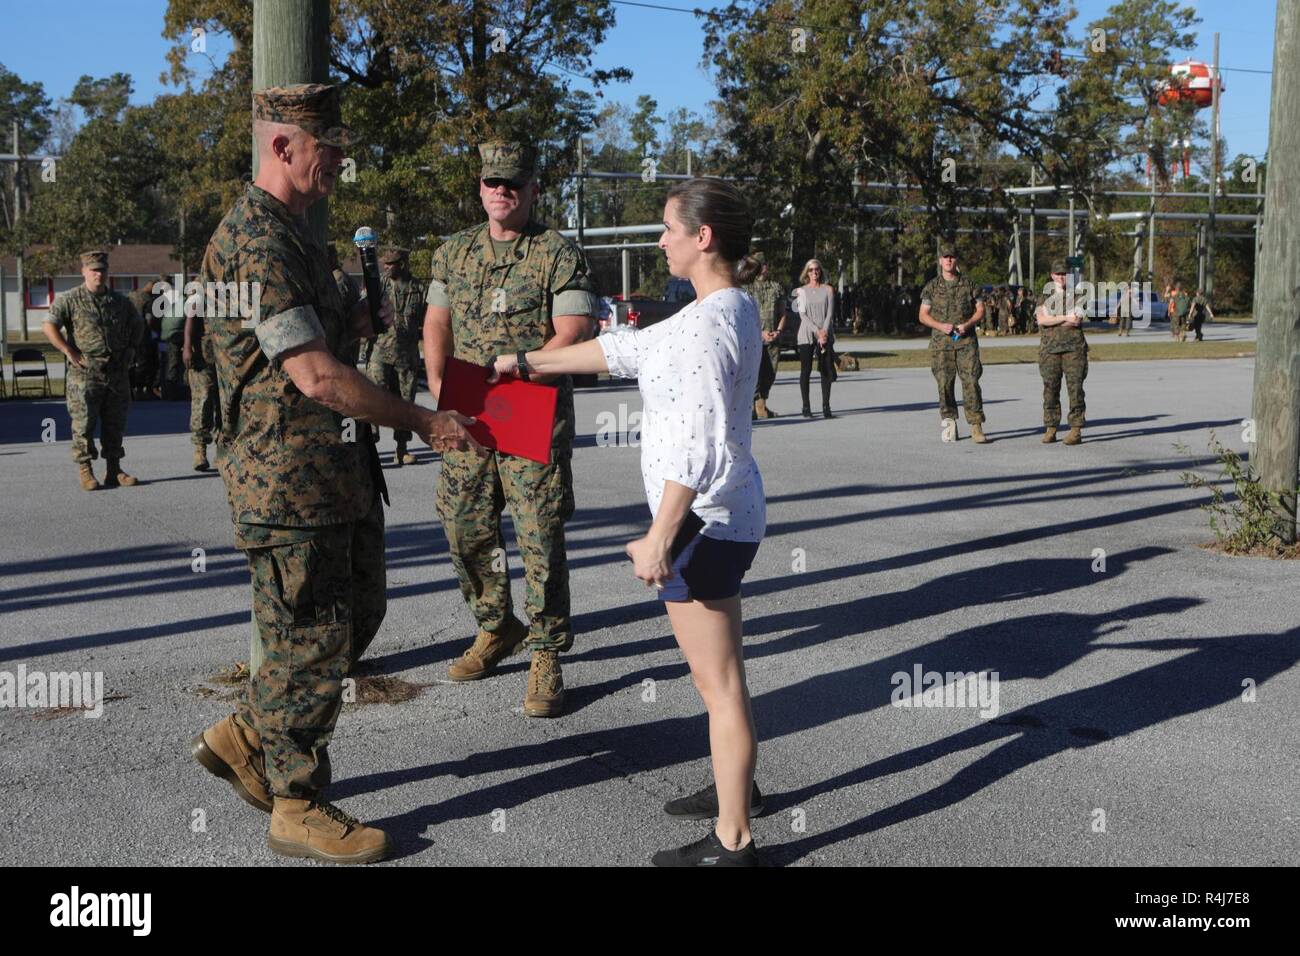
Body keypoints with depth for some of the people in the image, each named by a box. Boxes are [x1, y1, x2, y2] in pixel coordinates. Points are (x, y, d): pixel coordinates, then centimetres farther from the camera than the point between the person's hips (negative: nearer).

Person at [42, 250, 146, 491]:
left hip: (118, 372, 5)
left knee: (115, 424, 8)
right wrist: (69, 352, -14)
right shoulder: (70, 300, -3)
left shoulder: (120, 301, 12)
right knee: (84, 424, -3)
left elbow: (137, 325, 27)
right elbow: (48, 326, -11)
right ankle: (85, 472, 3)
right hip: (85, 373, -5)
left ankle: (114, 471, 15)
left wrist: (131, 349, 14)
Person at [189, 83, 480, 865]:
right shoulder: (253, 243, -18)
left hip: (339, 472, 10)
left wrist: (351, 322, 6)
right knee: (313, 640, 0)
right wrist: (425, 423, -18)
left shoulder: (292, 232, 15)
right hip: (291, 482, -10)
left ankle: (245, 737, 32)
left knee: (356, 617, 18)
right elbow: (315, 377, -24)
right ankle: (301, 808, 16)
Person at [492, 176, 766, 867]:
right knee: (722, 668, 24)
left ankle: (733, 841, 12)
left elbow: (698, 442, -26)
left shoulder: (709, 326, -21)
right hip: (726, 518, 10)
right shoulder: (731, 309, 11)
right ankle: (737, 787, 41)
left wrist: (659, 537, -24)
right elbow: (627, 350, 19)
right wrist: (534, 362, 24)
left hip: (703, 520, -10)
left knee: (717, 681, 0)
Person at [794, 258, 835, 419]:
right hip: (806, 335, -1)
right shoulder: (801, 291, 6)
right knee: (806, 370, -3)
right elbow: (803, 315, -2)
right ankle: (806, 407, 2)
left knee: (826, 370, -2)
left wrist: (824, 331, -12)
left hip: (825, 335, 1)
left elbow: (830, 313, 3)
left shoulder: (827, 289, 10)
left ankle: (826, 406, 2)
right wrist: (817, 331, -12)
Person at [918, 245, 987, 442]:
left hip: (966, 341, -1)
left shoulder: (968, 284, 8)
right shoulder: (932, 286, 7)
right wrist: (941, 326, -10)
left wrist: (968, 324, -10)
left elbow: (980, 310, 9)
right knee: (945, 383, 0)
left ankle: (976, 426, -8)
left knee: (971, 382, -8)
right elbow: (922, 315, 7)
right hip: (941, 342, 1)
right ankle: (949, 423, 12)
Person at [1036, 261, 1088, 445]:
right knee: (1050, 388, 3)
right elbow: (1041, 320, -6)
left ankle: (1076, 431, -3)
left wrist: (1052, 321, -5)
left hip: (1073, 347, -2)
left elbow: (1077, 321, -11)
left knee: (1075, 388, -5)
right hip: (1049, 348, 2)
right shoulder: (1045, 295, 11)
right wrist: (1065, 318, -12)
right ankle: (1050, 430, 9)